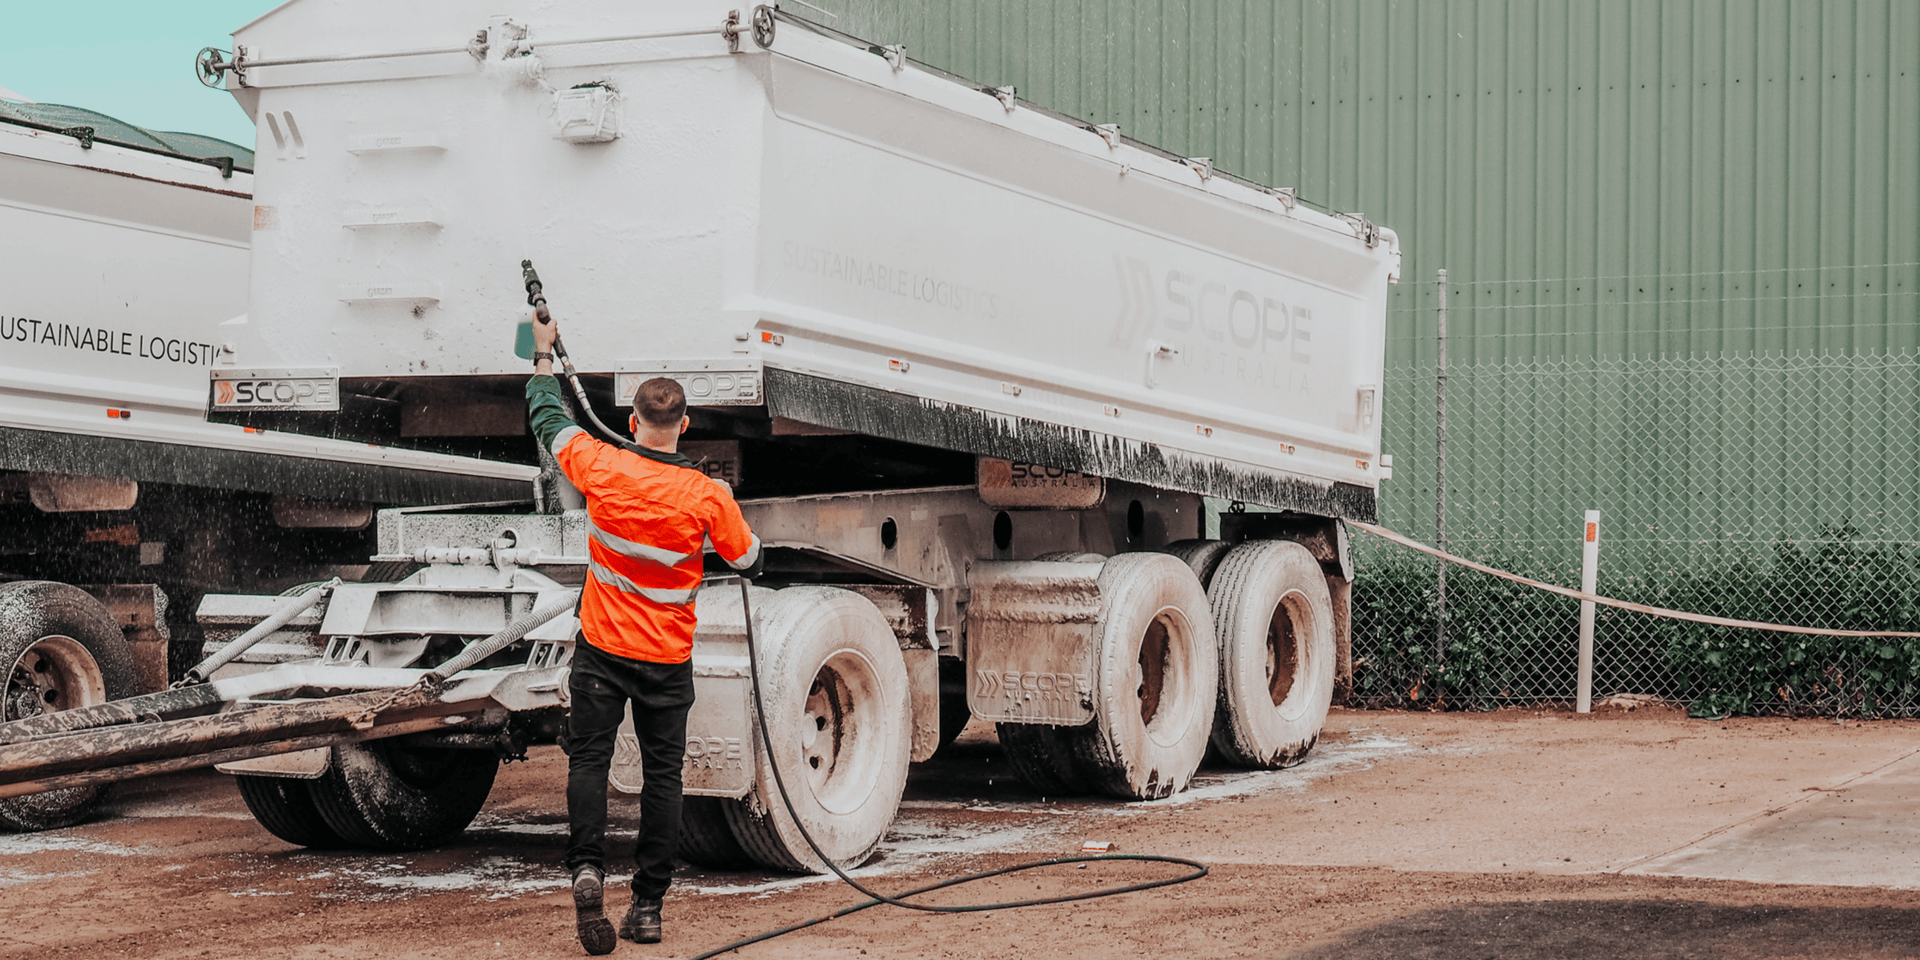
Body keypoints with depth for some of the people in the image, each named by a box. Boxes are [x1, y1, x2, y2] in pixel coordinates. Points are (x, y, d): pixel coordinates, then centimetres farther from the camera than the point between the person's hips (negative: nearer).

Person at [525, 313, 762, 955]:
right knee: (662, 776, 7)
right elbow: (748, 561, 3)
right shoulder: (708, 496, -13)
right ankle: (648, 907, 8)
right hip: (668, 661, 0)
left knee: (588, 760, 7)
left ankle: (587, 867, -16)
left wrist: (544, 354, 24)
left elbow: (548, 419, 8)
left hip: (602, 649, 0)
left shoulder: (601, 468, -11)